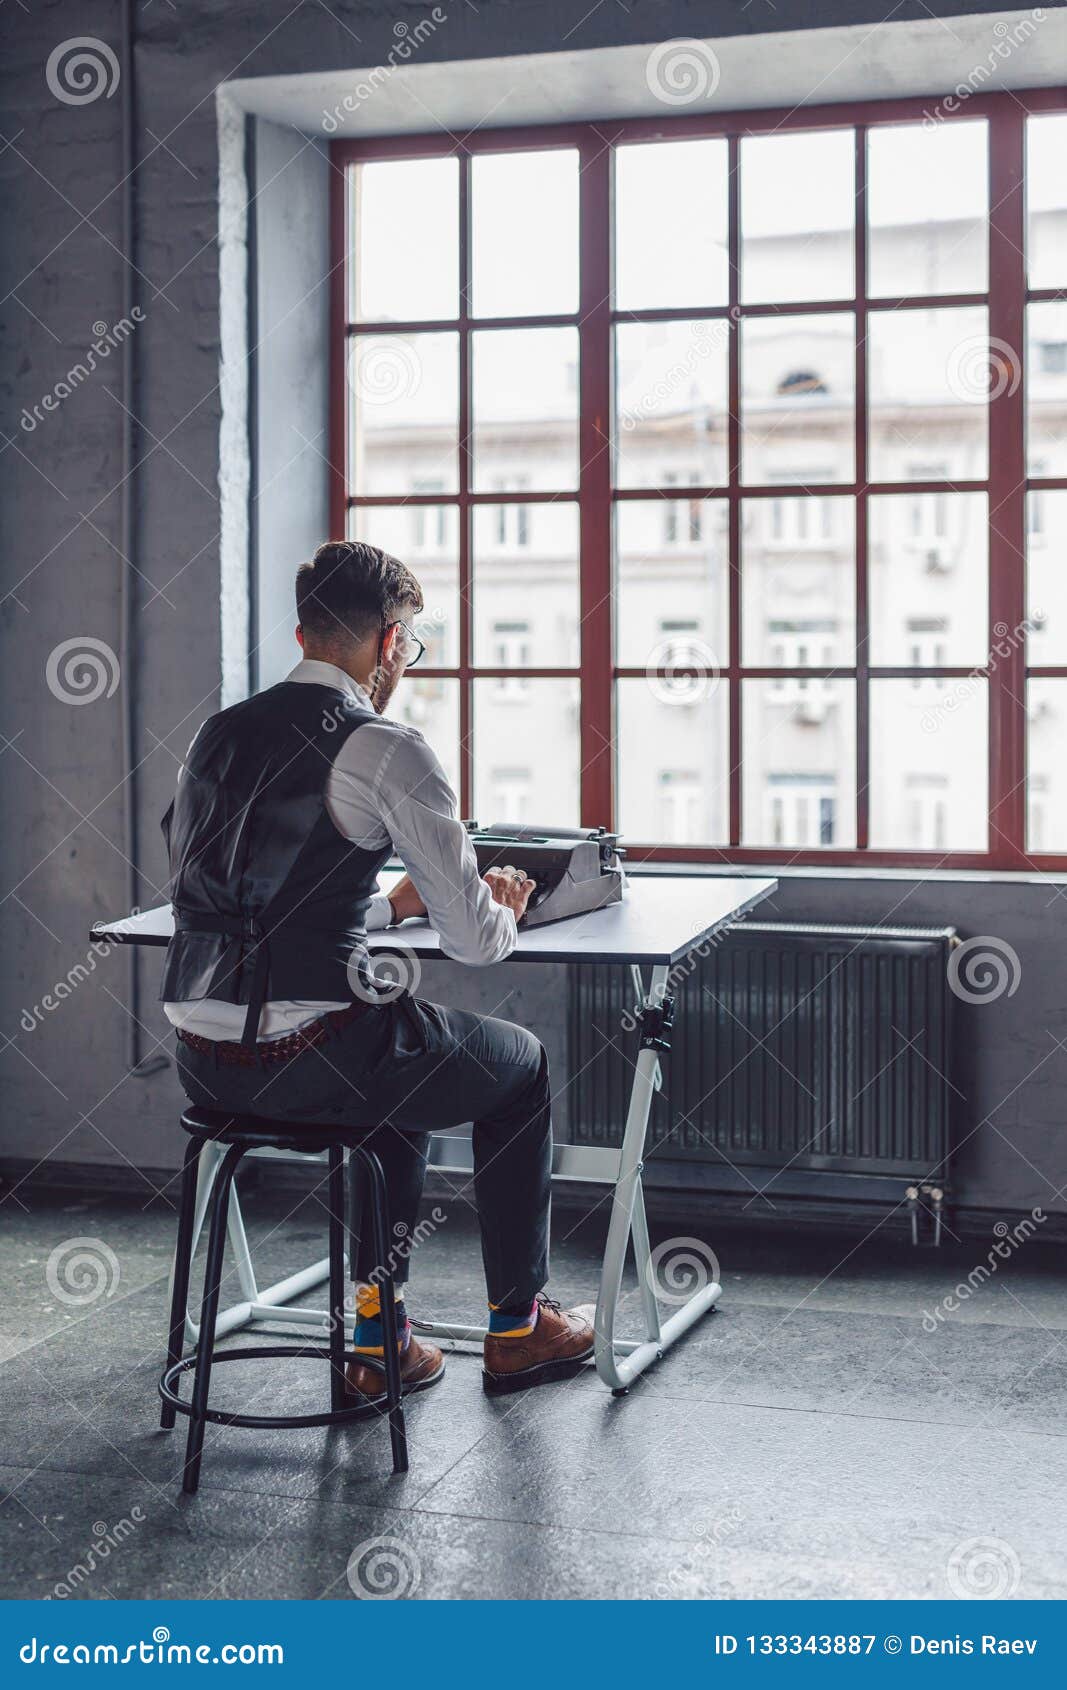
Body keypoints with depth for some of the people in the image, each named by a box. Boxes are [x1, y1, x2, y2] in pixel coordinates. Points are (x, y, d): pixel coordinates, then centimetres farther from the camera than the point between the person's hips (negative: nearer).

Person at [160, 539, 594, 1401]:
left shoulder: (219, 734, 12)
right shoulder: (387, 747, -10)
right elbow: (473, 940, -7)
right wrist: (504, 910, 16)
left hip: (204, 1060, 7)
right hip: (310, 1059, -7)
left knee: (402, 1055, 35)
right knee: (521, 1065, 21)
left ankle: (378, 1331, 34)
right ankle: (517, 1327, 32)